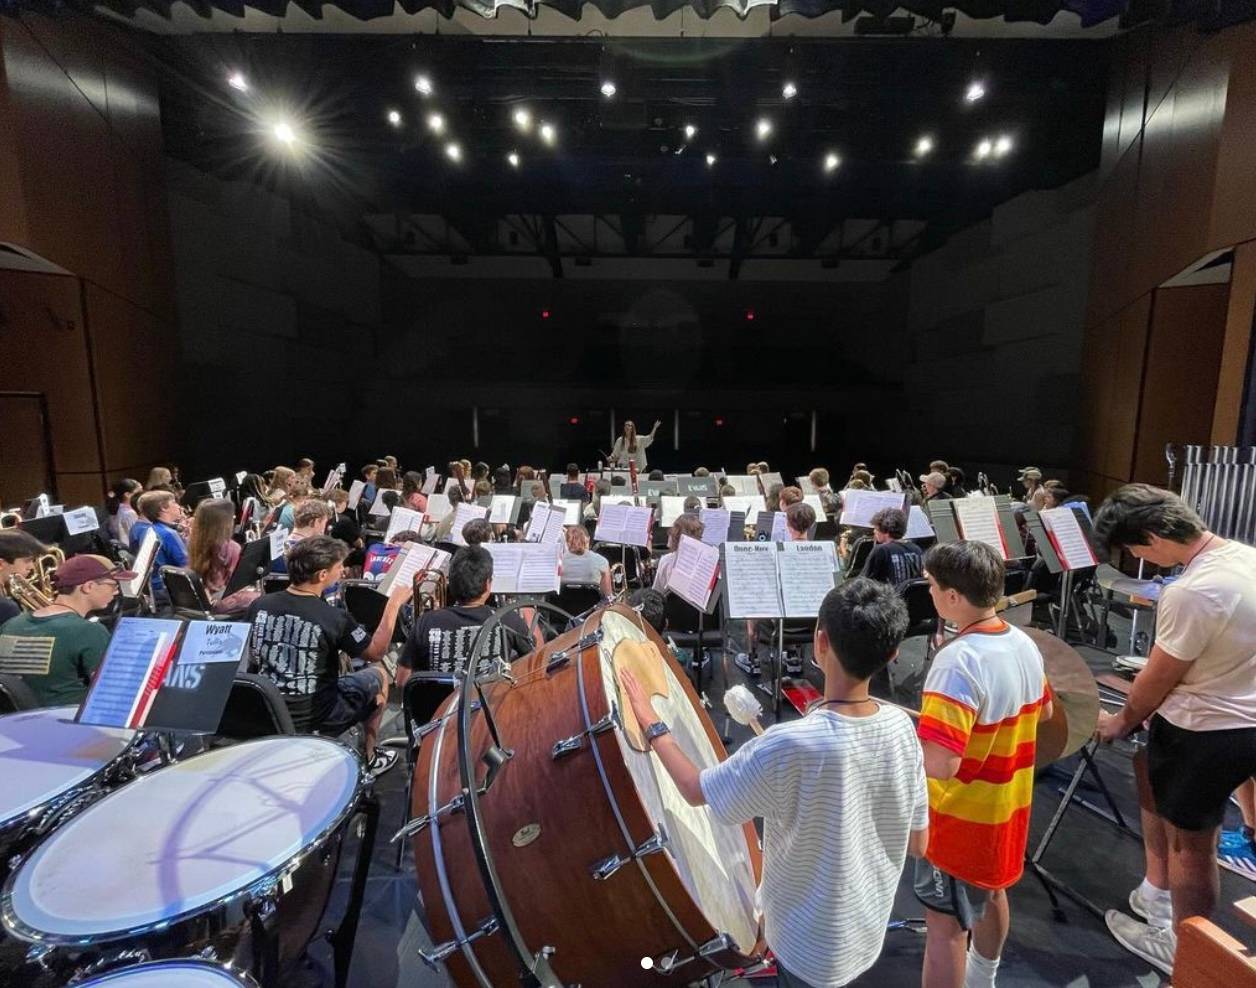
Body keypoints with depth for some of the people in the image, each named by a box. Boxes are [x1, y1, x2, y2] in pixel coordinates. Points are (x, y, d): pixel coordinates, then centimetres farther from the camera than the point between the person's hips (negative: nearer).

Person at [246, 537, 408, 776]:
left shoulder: (259, 606, -9)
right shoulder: (333, 618, -24)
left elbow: (253, 658, 8)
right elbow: (376, 652, -8)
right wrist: (394, 604, -3)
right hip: (314, 720, -5)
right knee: (379, 674, 17)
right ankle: (369, 758, 30)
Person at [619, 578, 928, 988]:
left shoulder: (789, 746, -35)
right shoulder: (901, 728, -17)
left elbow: (696, 790, -20)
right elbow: (917, 842, -4)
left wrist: (652, 725, -10)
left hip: (810, 950, -4)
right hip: (867, 934, 5)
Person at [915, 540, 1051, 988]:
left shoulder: (959, 661, -33)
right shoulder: (1025, 645, -6)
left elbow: (940, 764, -36)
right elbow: (1043, 711, 13)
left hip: (963, 814, -9)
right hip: (1007, 802, 9)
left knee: (945, 923, 6)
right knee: (991, 894, 29)